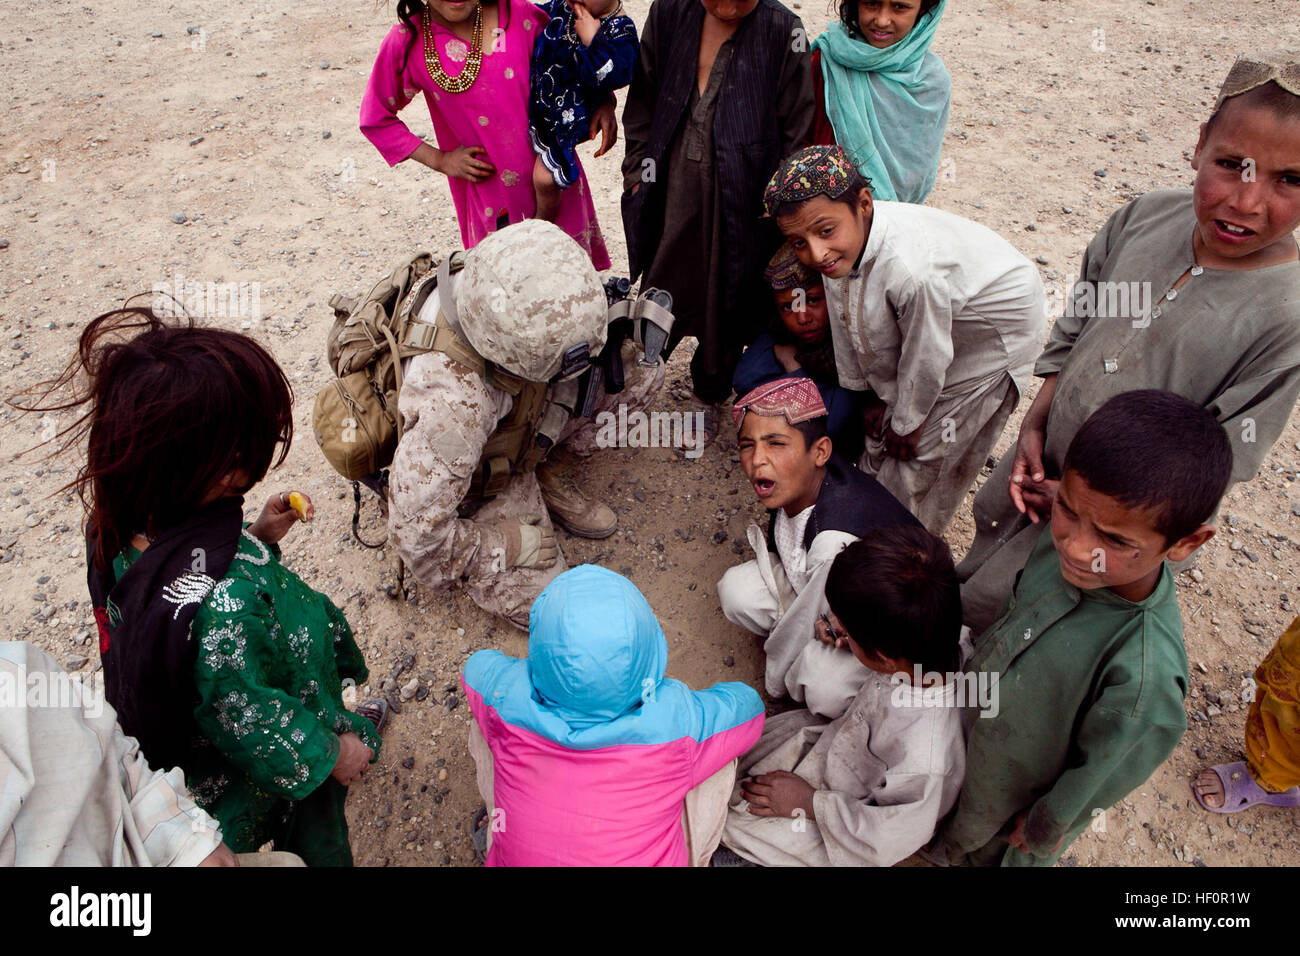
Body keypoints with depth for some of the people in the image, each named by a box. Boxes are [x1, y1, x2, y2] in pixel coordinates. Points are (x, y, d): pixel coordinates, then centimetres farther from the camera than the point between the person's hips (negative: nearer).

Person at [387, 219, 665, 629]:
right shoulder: (451, 405, -44)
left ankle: (555, 480, 4)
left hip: (523, 431, 6)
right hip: (480, 485, -5)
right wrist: (506, 545, -21)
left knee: (641, 371, -9)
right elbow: (416, 533, -33)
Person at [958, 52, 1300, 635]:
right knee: (989, 522, 29)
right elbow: (1073, 330, 2)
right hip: (1043, 460, 5)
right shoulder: (1147, 215, -12)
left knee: (986, 608, 7)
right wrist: (1033, 426, -4)